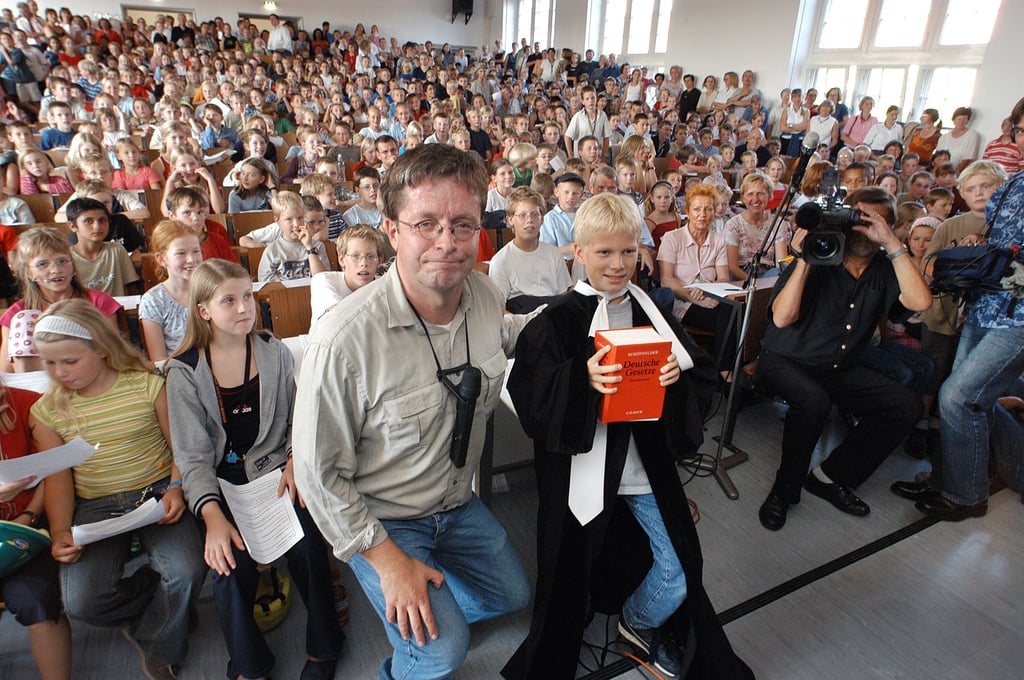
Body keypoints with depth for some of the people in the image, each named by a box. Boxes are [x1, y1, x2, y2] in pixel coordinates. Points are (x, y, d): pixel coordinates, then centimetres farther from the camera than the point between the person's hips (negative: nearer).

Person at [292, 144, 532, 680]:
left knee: (513, 595, 21)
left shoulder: (484, 294, -14)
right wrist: (387, 558, -17)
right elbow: (318, 473, -22)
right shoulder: (346, 337, -33)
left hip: (459, 503, 6)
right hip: (382, 519, -6)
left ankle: (418, 607, 44)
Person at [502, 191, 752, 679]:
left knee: (678, 573, 7)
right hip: (581, 469, -3)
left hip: (648, 464, 3)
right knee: (573, 571, 11)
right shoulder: (557, 322, -8)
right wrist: (582, 380, -30)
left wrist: (678, 379, -16)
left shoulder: (650, 313, 4)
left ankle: (640, 622, 41)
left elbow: (703, 378, 6)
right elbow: (529, 399, -15)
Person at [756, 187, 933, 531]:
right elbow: (781, 318, -23)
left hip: (840, 369, 5)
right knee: (813, 400, -36)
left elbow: (920, 302, -19)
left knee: (907, 406, -13)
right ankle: (785, 488, -11)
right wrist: (804, 261, -28)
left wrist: (892, 243, -21)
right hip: (786, 360, -5)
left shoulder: (885, 270, 2)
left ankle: (830, 477, -1)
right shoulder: (818, 261, -11)